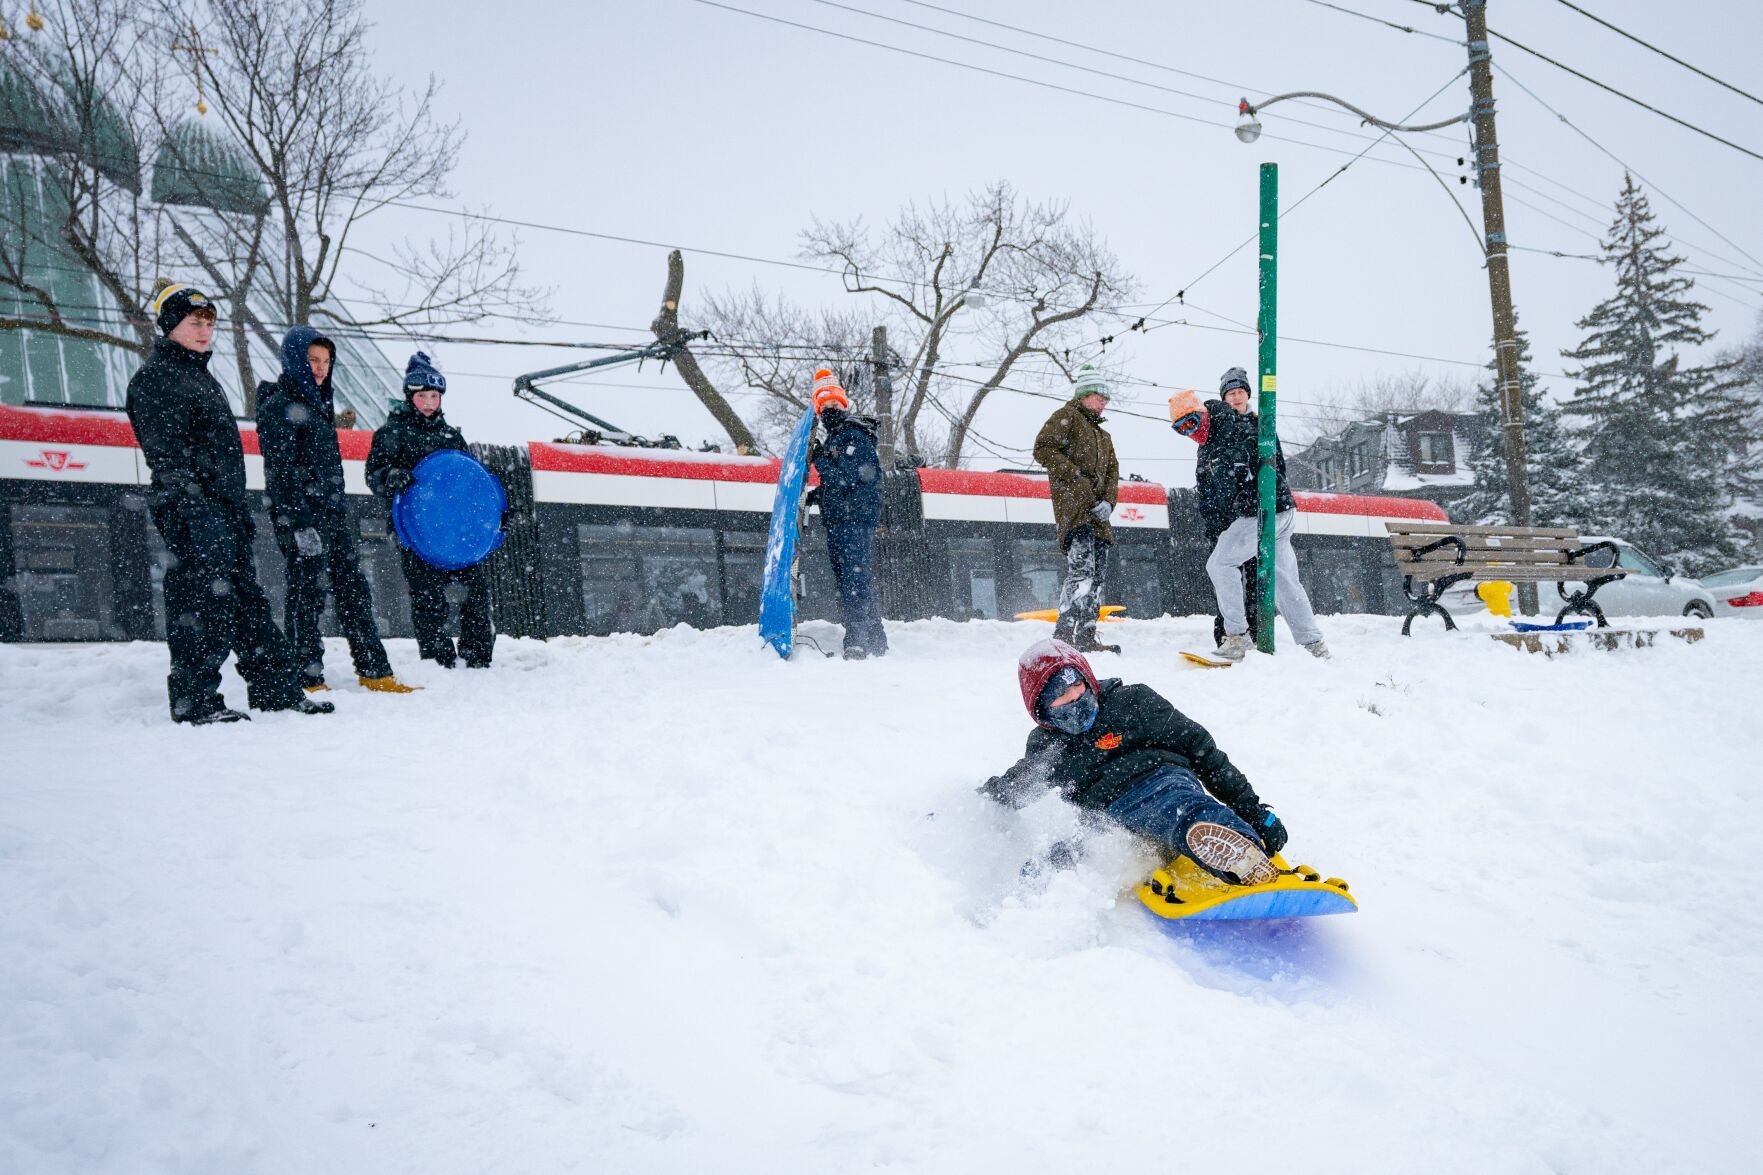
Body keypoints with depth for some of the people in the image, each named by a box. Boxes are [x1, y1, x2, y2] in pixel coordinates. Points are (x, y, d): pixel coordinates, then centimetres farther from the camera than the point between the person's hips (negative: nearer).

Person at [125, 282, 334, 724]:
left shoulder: (201, 376, 24)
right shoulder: (156, 376, -5)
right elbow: (166, 453, -15)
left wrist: (242, 512, 22)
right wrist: (191, 507, -24)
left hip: (225, 509, 10)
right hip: (193, 512, -10)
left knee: (248, 601, 10)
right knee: (205, 603, -9)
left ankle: (277, 689, 14)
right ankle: (195, 701, -2)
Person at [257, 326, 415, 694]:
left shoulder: (317, 402, 19)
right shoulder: (279, 405, -9)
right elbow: (279, 472, -16)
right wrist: (299, 523, -22)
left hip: (331, 514, 9)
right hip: (302, 517, -9)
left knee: (354, 590, 9)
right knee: (307, 595, -5)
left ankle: (375, 671, 13)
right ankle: (308, 680, 2)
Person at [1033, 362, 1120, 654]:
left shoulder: (1102, 434, 31)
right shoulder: (1067, 416, 6)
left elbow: (1113, 471, 22)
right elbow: (1043, 449, -8)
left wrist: (1108, 501, 2)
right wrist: (1076, 478, -13)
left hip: (1097, 511, 9)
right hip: (1073, 505, -9)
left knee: (1098, 576, 6)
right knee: (1082, 569, -22)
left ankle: (1086, 637, 10)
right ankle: (1063, 635, -25)